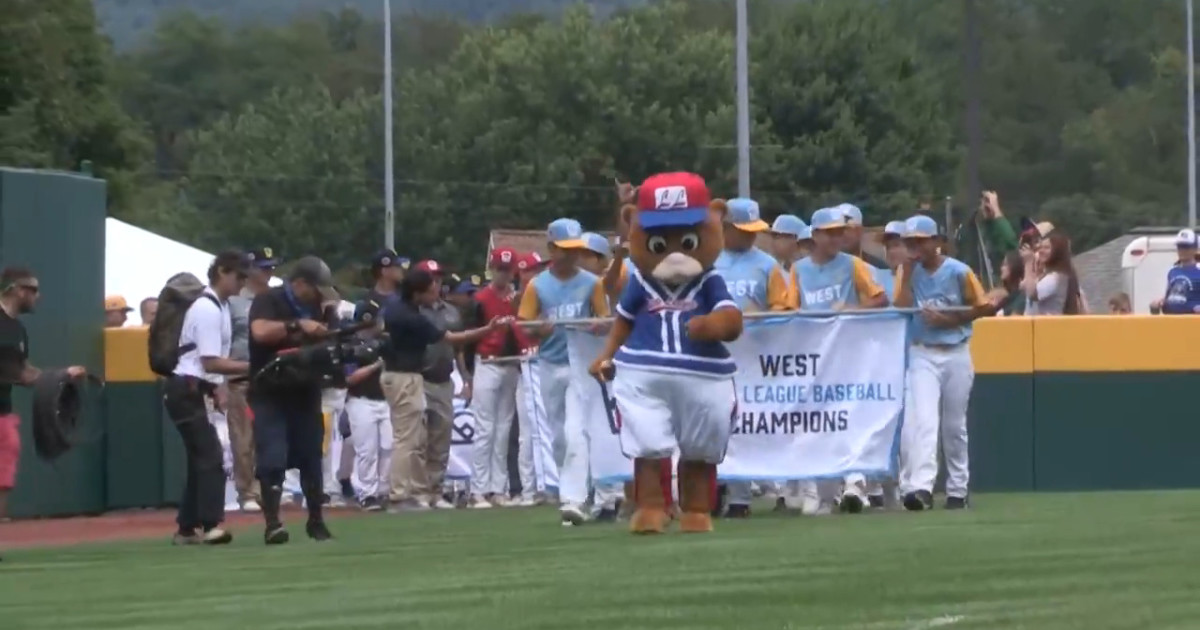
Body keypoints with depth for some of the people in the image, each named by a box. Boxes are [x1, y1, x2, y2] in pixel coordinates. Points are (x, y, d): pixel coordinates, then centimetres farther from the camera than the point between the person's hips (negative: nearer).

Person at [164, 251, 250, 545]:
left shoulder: (219, 307, 15)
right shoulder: (207, 310, -16)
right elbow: (211, 362, -22)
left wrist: (217, 389, 10)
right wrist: (251, 367, -23)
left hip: (194, 391, 10)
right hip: (186, 391, -10)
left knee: (201, 459, 13)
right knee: (210, 456, -16)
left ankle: (187, 528, 19)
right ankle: (211, 525, -22)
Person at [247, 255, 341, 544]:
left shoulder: (313, 306, 10)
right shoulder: (268, 301, -10)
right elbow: (261, 332, -28)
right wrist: (298, 325, -33)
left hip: (305, 394, 6)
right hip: (271, 395, -6)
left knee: (311, 458, 9)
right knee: (272, 460, -13)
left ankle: (316, 520, 19)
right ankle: (272, 523, -15)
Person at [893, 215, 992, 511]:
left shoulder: (959, 272, -5)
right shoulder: (908, 272, 2)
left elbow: (983, 307, -1)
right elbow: (902, 309, -8)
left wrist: (950, 320, -13)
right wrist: (908, 273, -13)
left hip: (956, 355, 0)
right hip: (921, 356, 0)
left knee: (954, 426, 10)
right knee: (921, 420, -17)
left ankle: (957, 489, 23)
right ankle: (920, 487, -29)